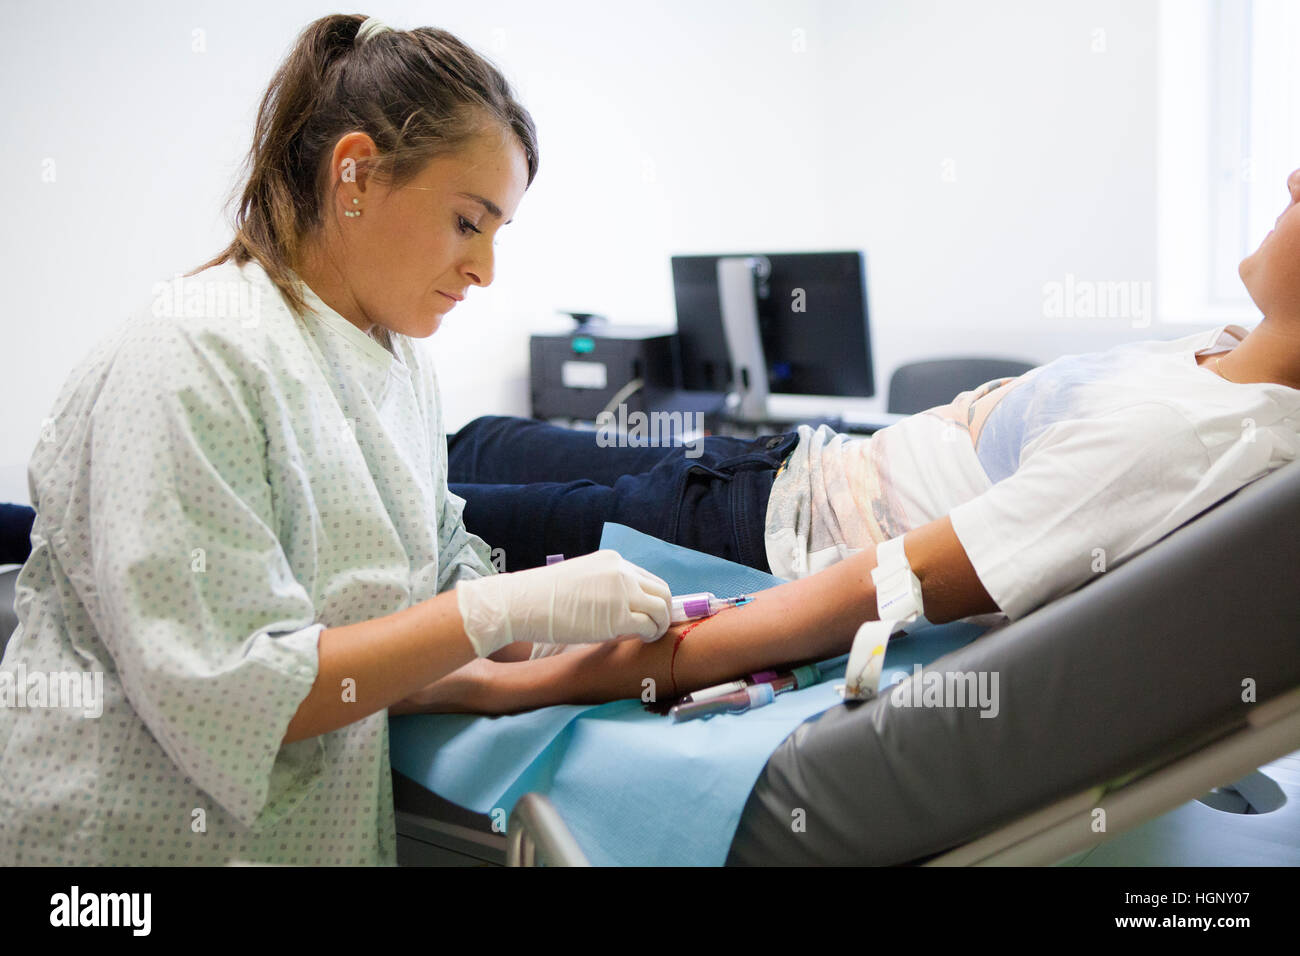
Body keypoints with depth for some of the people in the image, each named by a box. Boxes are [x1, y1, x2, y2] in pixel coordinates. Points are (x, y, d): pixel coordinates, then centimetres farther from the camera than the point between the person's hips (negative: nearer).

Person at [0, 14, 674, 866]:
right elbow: (228, 694, -25)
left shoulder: (402, 367, 6)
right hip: (162, 832, -7)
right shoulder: (188, 364, -20)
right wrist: (507, 610, -27)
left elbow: (442, 577, 8)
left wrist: (588, 622, -8)